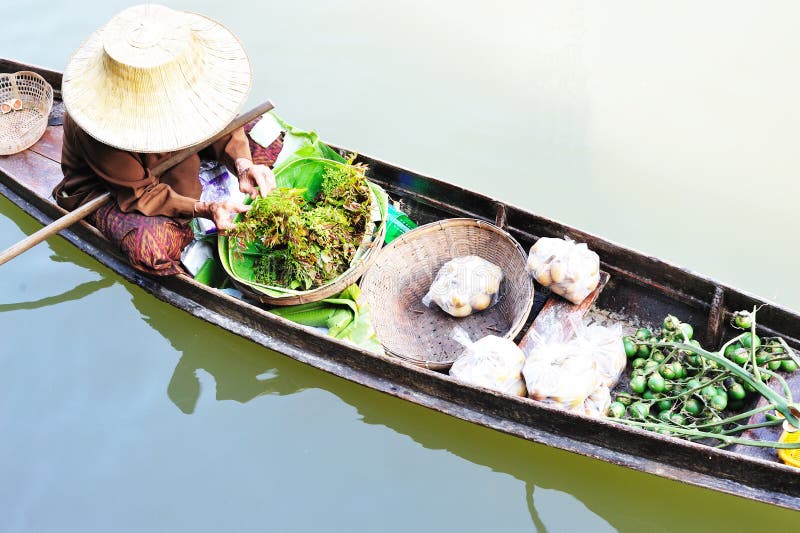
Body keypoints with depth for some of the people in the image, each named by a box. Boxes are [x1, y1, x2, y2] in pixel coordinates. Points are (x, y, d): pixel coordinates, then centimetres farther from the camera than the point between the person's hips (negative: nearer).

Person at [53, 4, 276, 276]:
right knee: (152, 245, -39)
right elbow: (138, 193, -29)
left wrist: (242, 163, -30)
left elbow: (218, 120, -11)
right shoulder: (102, 121, -40)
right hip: (107, 190, -6)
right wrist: (203, 209, -40)